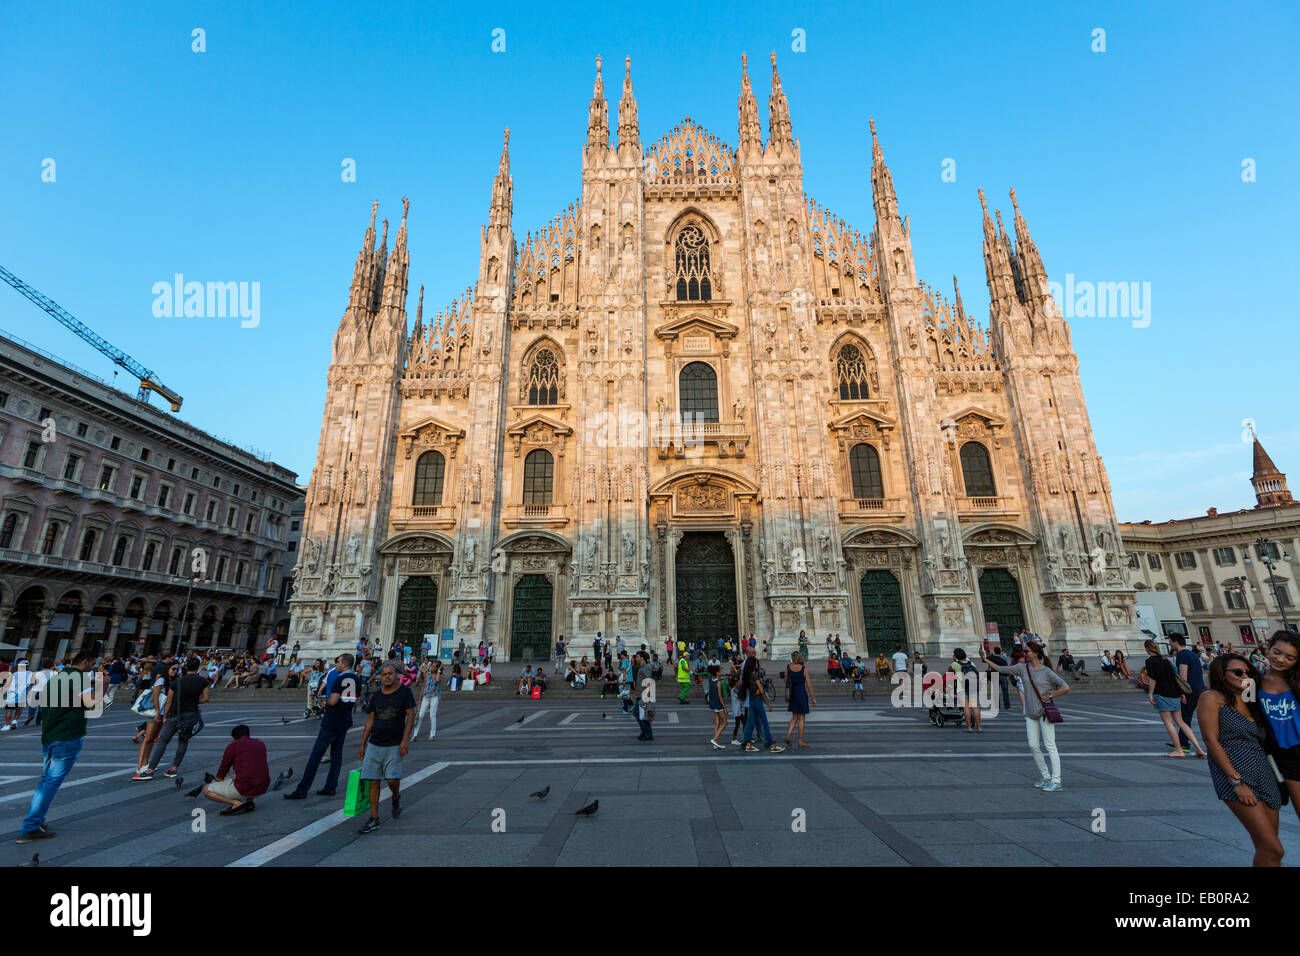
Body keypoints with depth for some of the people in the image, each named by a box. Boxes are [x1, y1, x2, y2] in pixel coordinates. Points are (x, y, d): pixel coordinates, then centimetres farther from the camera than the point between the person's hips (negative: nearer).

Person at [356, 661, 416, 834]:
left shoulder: (404, 691, -4)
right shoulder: (376, 696, 8)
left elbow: (411, 716, -5)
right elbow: (370, 721, 14)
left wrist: (405, 740, -13)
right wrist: (362, 746, 11)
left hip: (394, 745, -4)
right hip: (374, 744, 4)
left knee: (392, 779, -11)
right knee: (373, 781, 2)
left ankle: (396, 797, 23)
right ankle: (374, 819, 13)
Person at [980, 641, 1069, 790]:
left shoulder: (1047, 672, -7)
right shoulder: (1022, 668, 6)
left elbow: (1066, 688, -7)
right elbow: (1001, 669, 8)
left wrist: (1050, 696, -9)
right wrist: (985, 659, 3)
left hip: (1045, 712, -5)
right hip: (1031, 713, 5)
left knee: (1050, 746, -6)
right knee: (1033, 746, 4)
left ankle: (1056, 782, -3)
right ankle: (1045, 777, 17)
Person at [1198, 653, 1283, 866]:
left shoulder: (1250, 702, 19)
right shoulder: (1212, 697, -4)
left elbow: (1260, 742, 18)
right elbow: (1211, 740, -10)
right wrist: (1237, 782, -13)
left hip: (1265, 774, 7)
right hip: (1234, 775, -7)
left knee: (1267, 847, 6)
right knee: (1272, 849, -11)